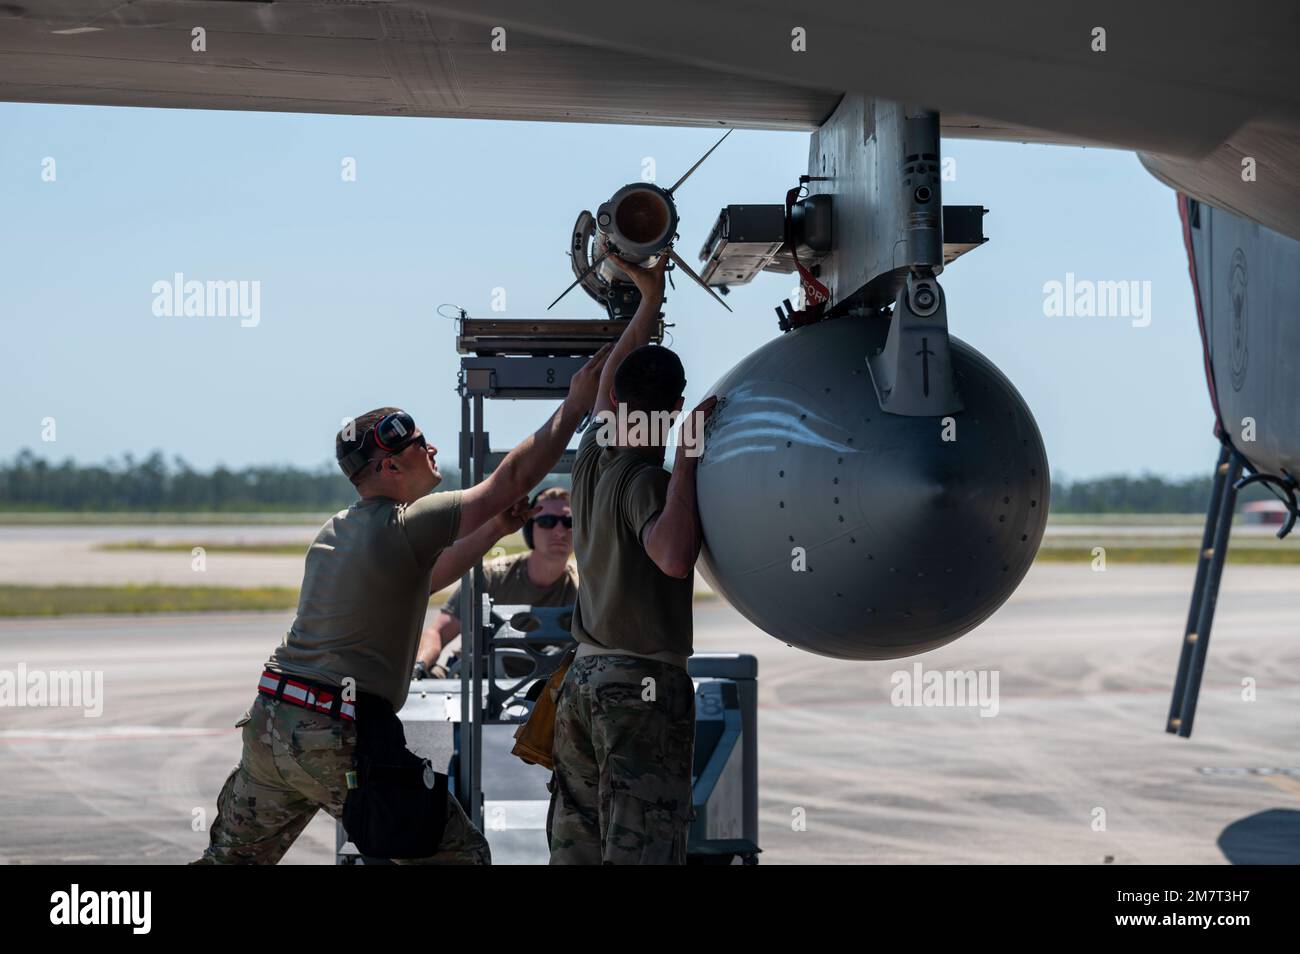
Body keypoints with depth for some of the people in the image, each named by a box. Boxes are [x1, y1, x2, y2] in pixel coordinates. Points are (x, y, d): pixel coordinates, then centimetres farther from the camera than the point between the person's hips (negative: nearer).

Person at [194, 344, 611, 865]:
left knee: (231, 856, 21)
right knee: (462, 852, 2)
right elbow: (513, 478, -8)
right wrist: (575, 404, 1)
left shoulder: (334, 531, 17)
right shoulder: (408, 524, -9)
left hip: (270, 723, 8)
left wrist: (495, 530, 23)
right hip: (340, 739, -8)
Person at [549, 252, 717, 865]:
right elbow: (674, 556, -32)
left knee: (575, 846, 9)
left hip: (584, 677, 8)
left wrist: (650, 298, 30)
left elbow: (607, 386, 27)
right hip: (646, 681, -8)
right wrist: (686, 460, -23)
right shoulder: (646, 481, -13)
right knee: (641, 850, -10)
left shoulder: (591, 459, 8)